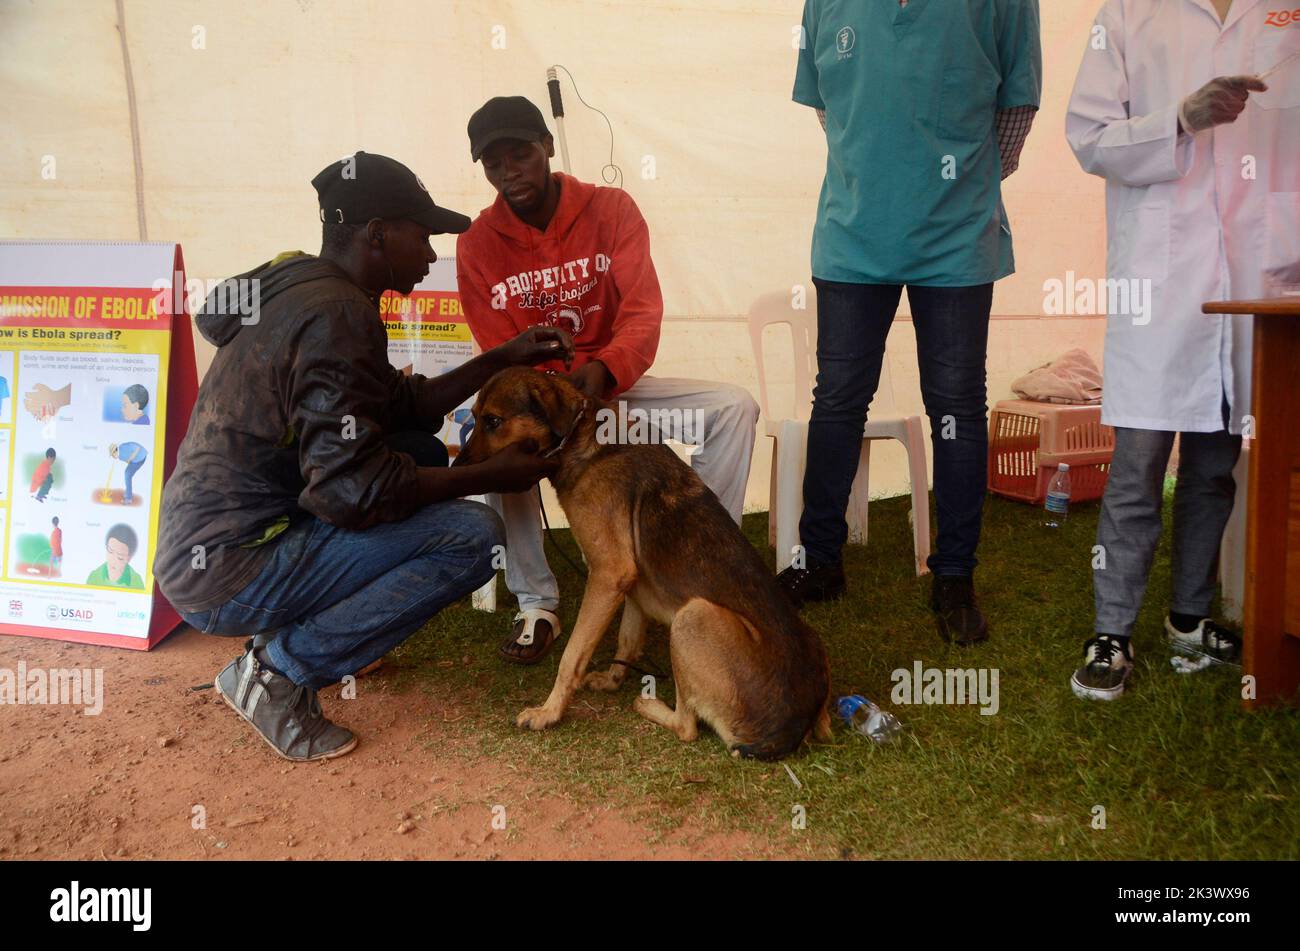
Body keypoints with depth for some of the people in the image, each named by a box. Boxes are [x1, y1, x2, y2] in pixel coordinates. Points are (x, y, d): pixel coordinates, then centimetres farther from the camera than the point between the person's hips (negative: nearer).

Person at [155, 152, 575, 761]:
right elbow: (353, 490, -24)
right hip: (227, 575, -10)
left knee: (423, 452, 17)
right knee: (472, 535, -16)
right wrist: (492, 476, -13)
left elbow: (403, 408, 18)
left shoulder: (304, 290, 11)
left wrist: (504, 358, 16)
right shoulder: (335, 315, -20)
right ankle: (277, 669, -7)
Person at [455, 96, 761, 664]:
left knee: (734, 408, -20)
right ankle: (535, 605, -21)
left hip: (611, 384, 1)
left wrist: (603, 369, -37)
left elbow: (643, 311, -15)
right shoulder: (477, 245, -6)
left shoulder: (611, 210, -5)